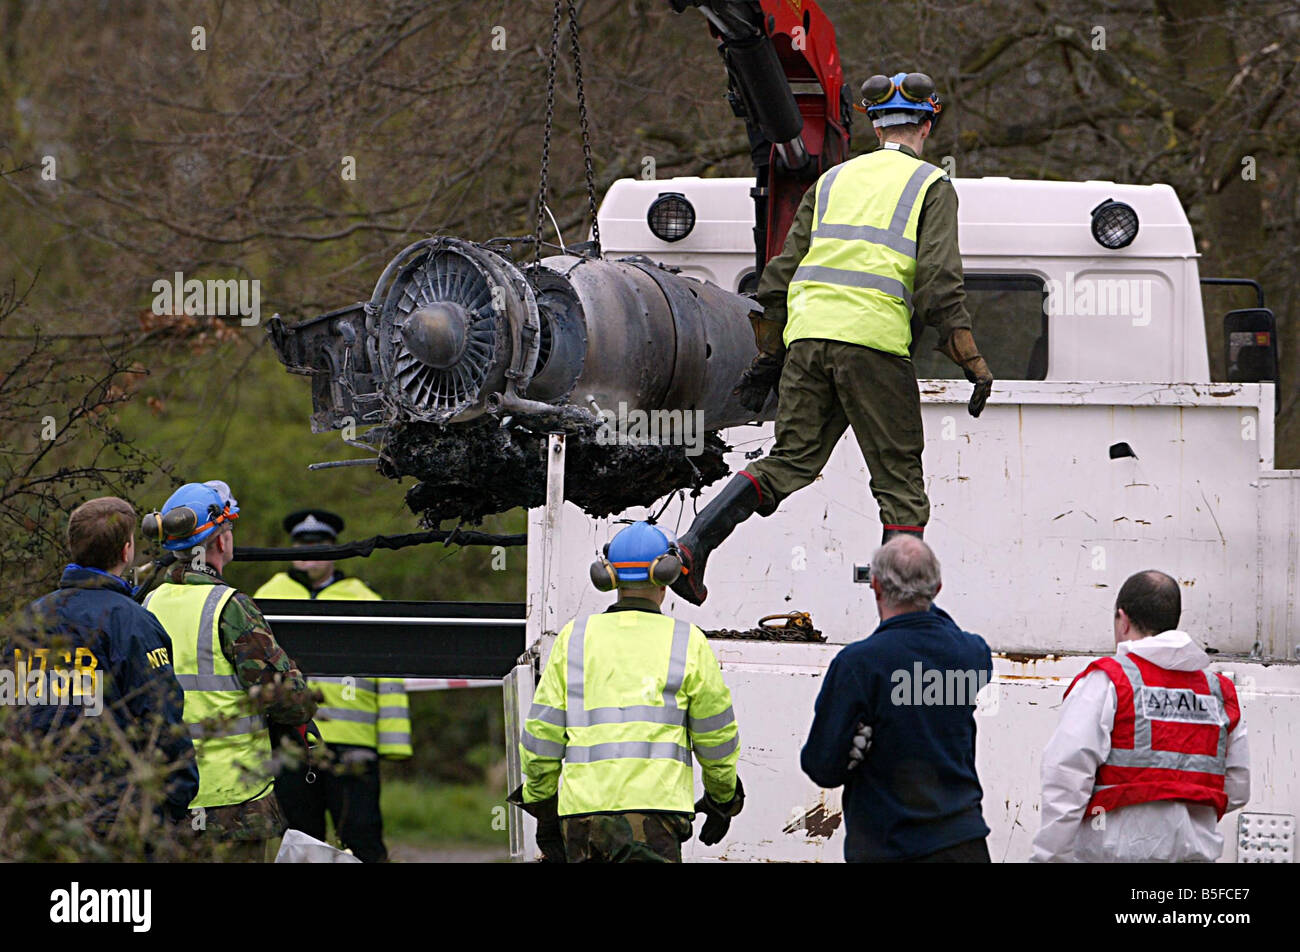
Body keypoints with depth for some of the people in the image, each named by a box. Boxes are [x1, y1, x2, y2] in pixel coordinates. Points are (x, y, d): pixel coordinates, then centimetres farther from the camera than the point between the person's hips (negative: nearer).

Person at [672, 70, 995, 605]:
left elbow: (782, 272, 19)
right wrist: (971, 362, -2)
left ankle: (694, 545, -7)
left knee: (790, 462, 10)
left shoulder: (835, 181, 21)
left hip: (807, 335, 4)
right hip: (873, 340, -4)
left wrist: (768, 356, 25)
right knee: (899, 480, 4)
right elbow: (939, 282, -4)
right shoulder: (931, 186, 8)